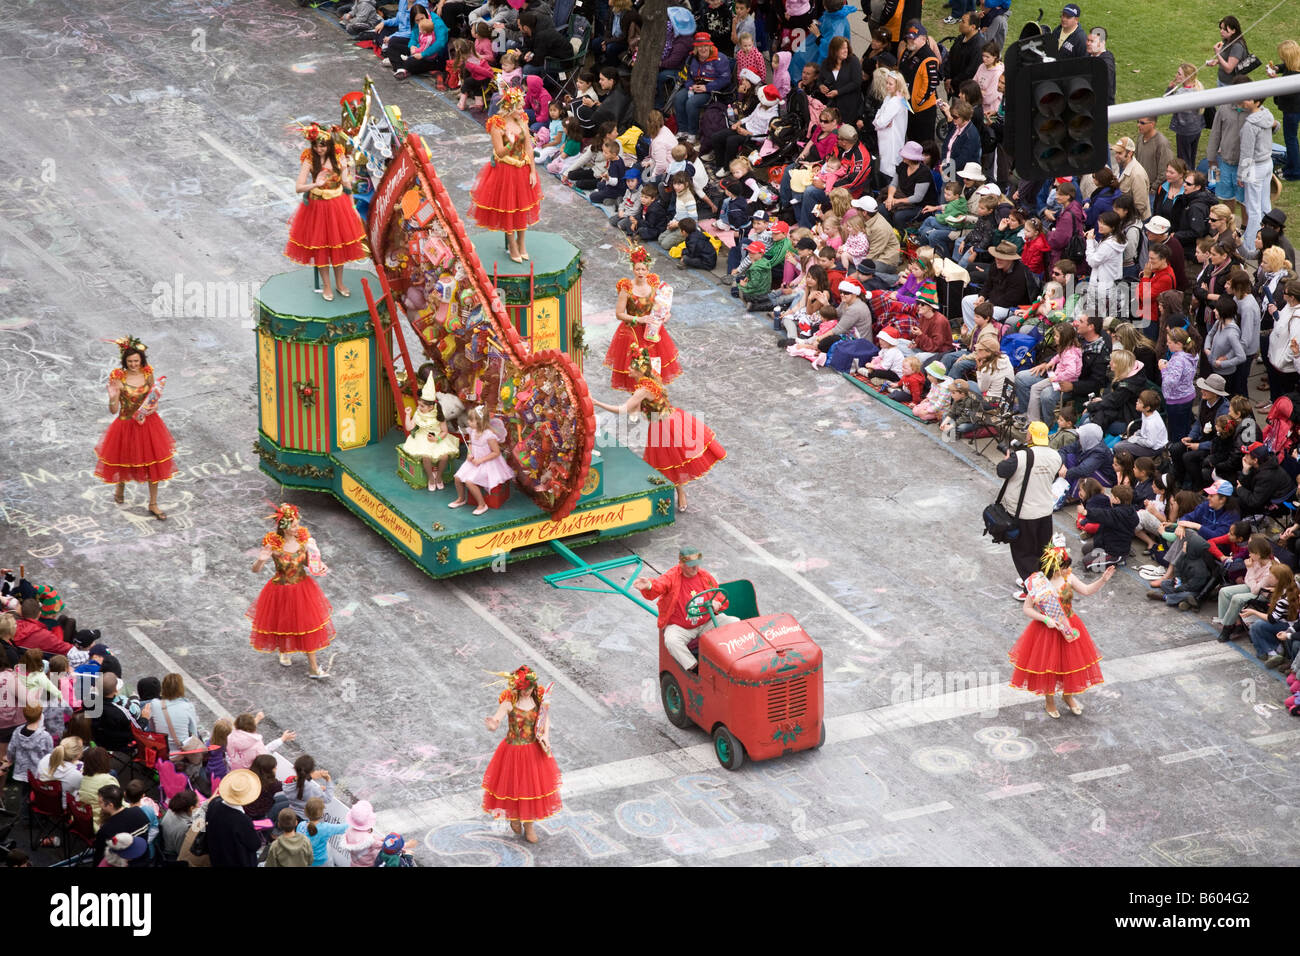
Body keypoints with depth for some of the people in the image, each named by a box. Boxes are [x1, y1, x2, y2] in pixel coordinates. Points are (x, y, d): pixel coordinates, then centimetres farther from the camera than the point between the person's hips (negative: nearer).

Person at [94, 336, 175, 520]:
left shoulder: (148, 374, -7)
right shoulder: (118, 379, -17)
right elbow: (114, 410, -15)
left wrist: (154, 405, -8)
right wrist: (112, 397, -33)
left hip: (148, 424, 3)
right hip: (126, 425, -3)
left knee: (153, 463, 7)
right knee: (124, 459, 17)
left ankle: (153, 505, 21)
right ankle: (120, 490, 48)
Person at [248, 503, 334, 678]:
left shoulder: (303, 539, -13)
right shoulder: (272, 545, -24)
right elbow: (255, 570, -18)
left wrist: (319, 567, -15)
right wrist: (261, 560, -39)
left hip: (303, 589, 3)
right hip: (280, 591, -3)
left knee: (308, 626, 8)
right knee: (282, 624, 18)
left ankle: (313, 668, 20)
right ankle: (283, 651, 52)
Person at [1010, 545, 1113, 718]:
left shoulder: (1068, 579, -8)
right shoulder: (1039, 585, -22)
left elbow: (1087, 590, 1)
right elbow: (1027, 609, -17)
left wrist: (1103, 580, -14)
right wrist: (1046, 620, -26)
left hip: (1068, 628, 5)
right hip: (1046, 631, -5)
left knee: (1070, 662, 16)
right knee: (1048, 665, 12)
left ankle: (1068, 695, 41)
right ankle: (1049, 700, 35)